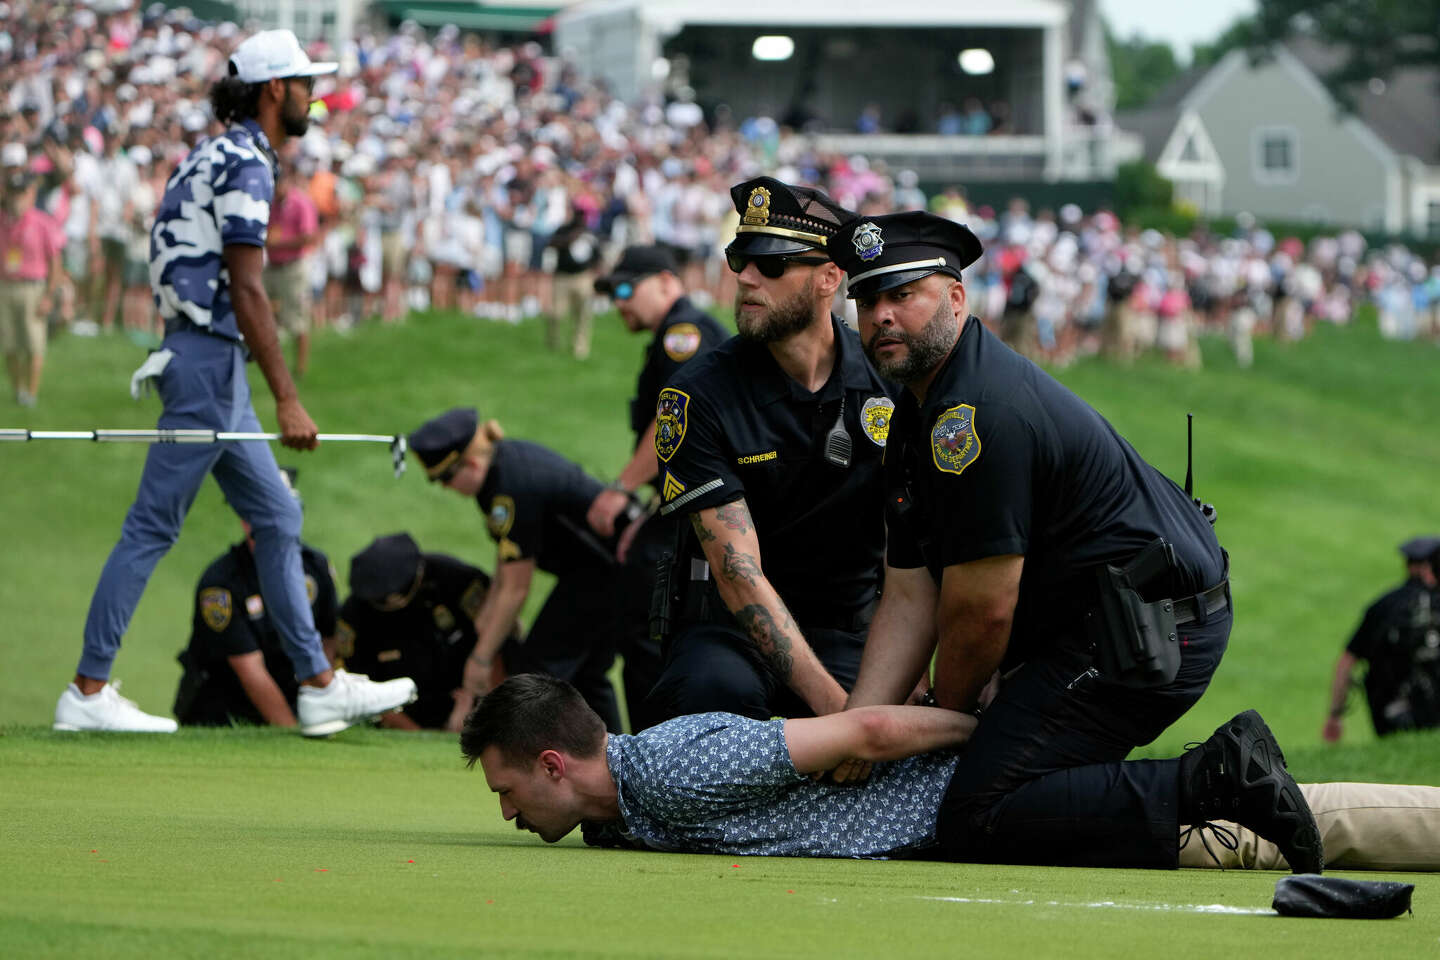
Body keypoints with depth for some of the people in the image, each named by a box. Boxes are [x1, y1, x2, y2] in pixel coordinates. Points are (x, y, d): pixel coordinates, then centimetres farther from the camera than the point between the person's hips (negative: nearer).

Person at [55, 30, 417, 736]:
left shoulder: (219, 158, 17)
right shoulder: (246, 166, -14)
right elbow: (247, 293, -19)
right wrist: (288, 400, -20)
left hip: (210, 360, 11)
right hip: (209, 359, -11)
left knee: (277, 519, 11)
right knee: (152, 527, -6)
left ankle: (320, 686, 14)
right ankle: (87, 691, -3)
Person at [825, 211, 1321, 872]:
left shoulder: (980, 413, -18)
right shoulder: (917, 420, 16)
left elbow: (983, 611, -16)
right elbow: (910, 597, 11)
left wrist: (949, 716, 2)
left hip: (1147, 631, -11)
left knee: (976, 819, -18)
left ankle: (1219, 783, -17)